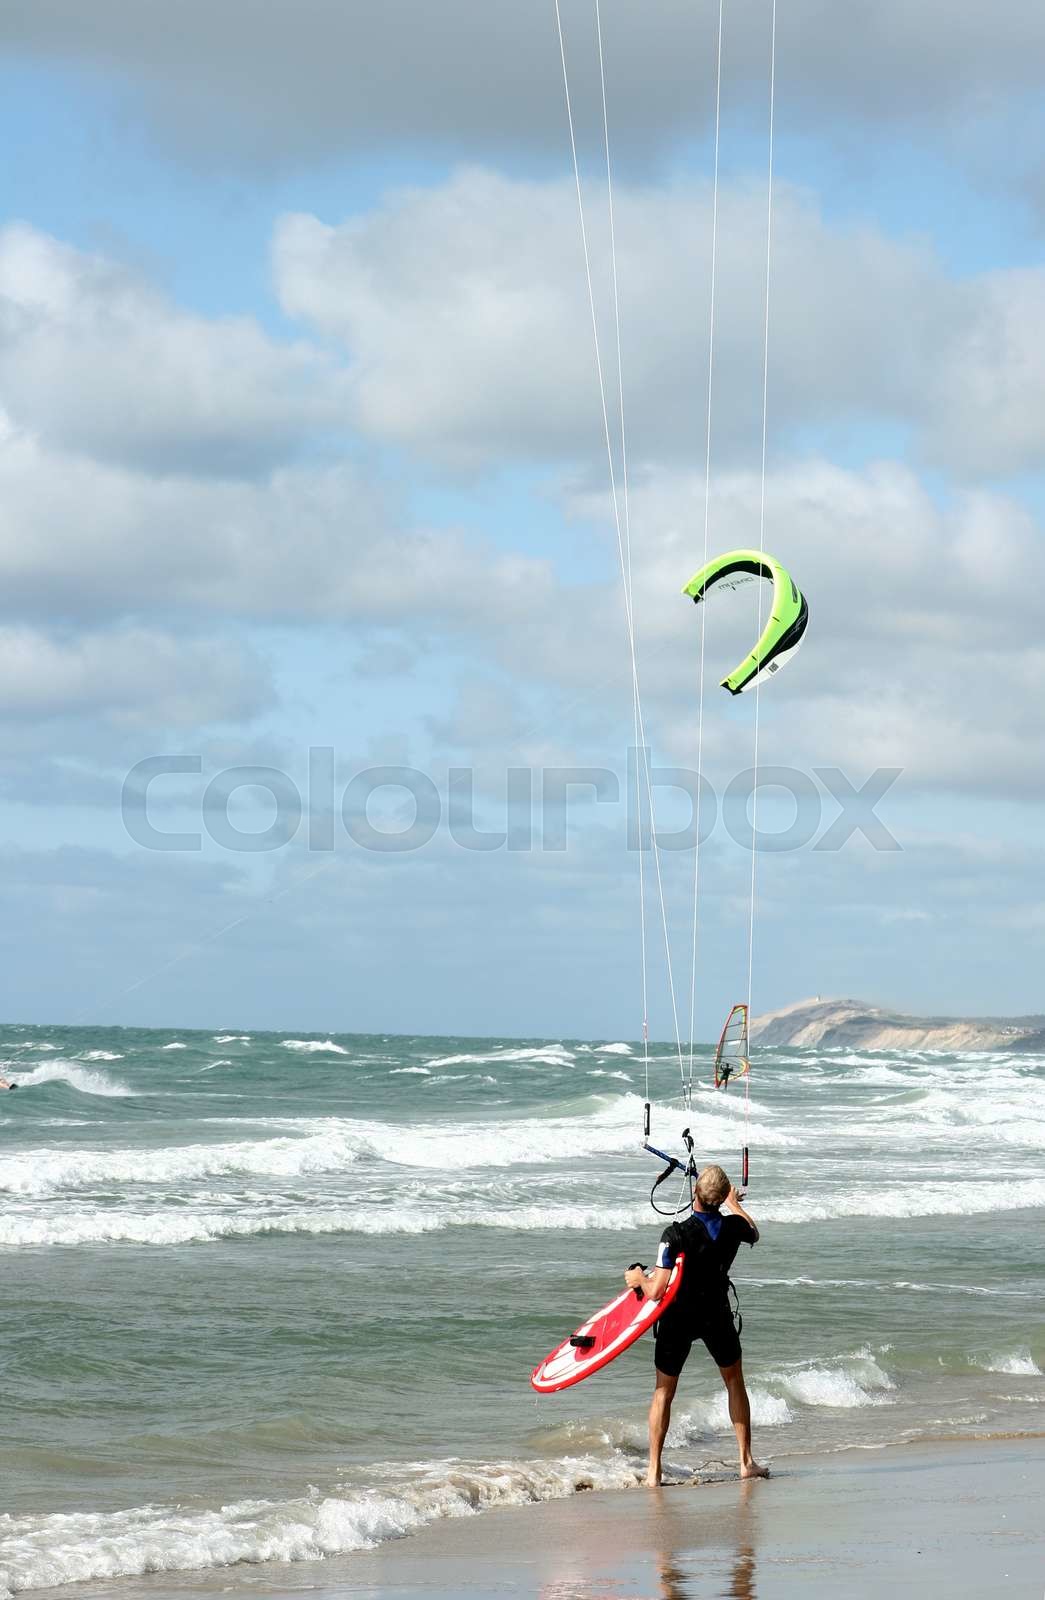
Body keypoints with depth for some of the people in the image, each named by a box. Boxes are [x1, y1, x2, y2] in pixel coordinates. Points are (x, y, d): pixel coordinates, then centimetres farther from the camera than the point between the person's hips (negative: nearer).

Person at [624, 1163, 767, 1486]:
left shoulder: (676, 1235, -24)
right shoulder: (733, 1227, -11)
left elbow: (656, 1291, -24)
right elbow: (753, 1234, 17)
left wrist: (639, 1278, -1)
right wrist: (734, 1204, 34)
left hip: (678, 1317, -3)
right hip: (717, 1315, 3)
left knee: (663, 1391, 9)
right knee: (735, 1382, 21)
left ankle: (653, 1471, 6)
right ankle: (746, 1461, 20)